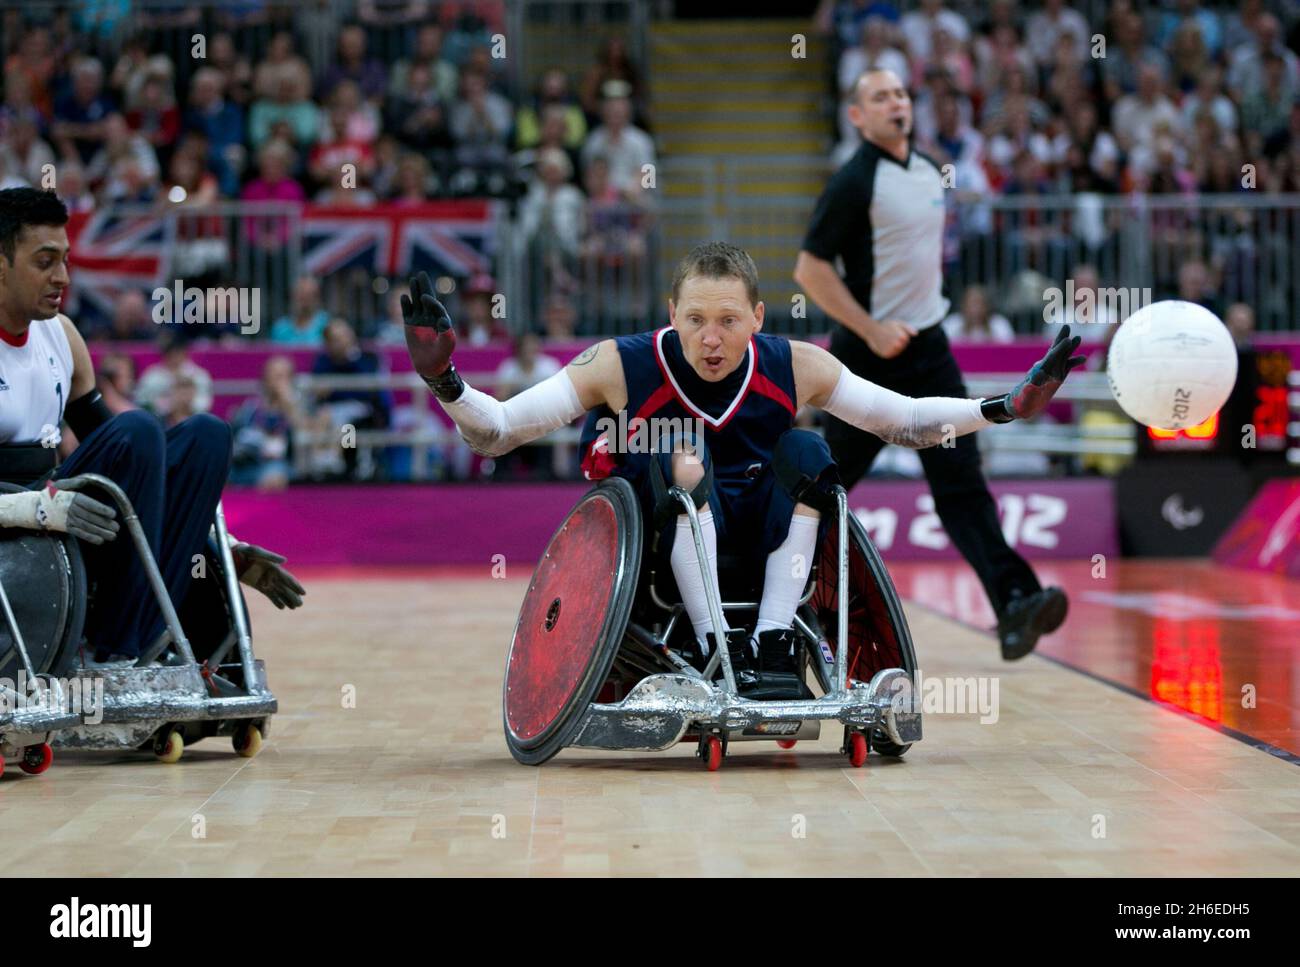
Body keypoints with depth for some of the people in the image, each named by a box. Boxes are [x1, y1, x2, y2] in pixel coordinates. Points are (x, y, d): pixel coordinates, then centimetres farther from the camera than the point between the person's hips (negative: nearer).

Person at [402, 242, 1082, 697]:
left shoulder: (795, 368, -9)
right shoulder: (620, 366, -17)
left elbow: (904, 420, 2)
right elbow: (496, 432, -15)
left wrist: (1006, 407, -8)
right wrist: (444, 381, -34)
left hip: (755, 537, 2)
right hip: (661, 542, -2)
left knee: (806, 451, -22)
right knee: (677, 445, -29)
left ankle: (772, 646, -24)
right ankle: (715, 649, -31)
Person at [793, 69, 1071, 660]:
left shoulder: (929, 173, 10)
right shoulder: (856, 181, -13)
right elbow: (810, 268, -16)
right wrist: (871, 330, -19)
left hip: (928, 347, 6)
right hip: (871, 354, -6)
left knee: (960, 481, -5)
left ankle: (1014, 602, -17)